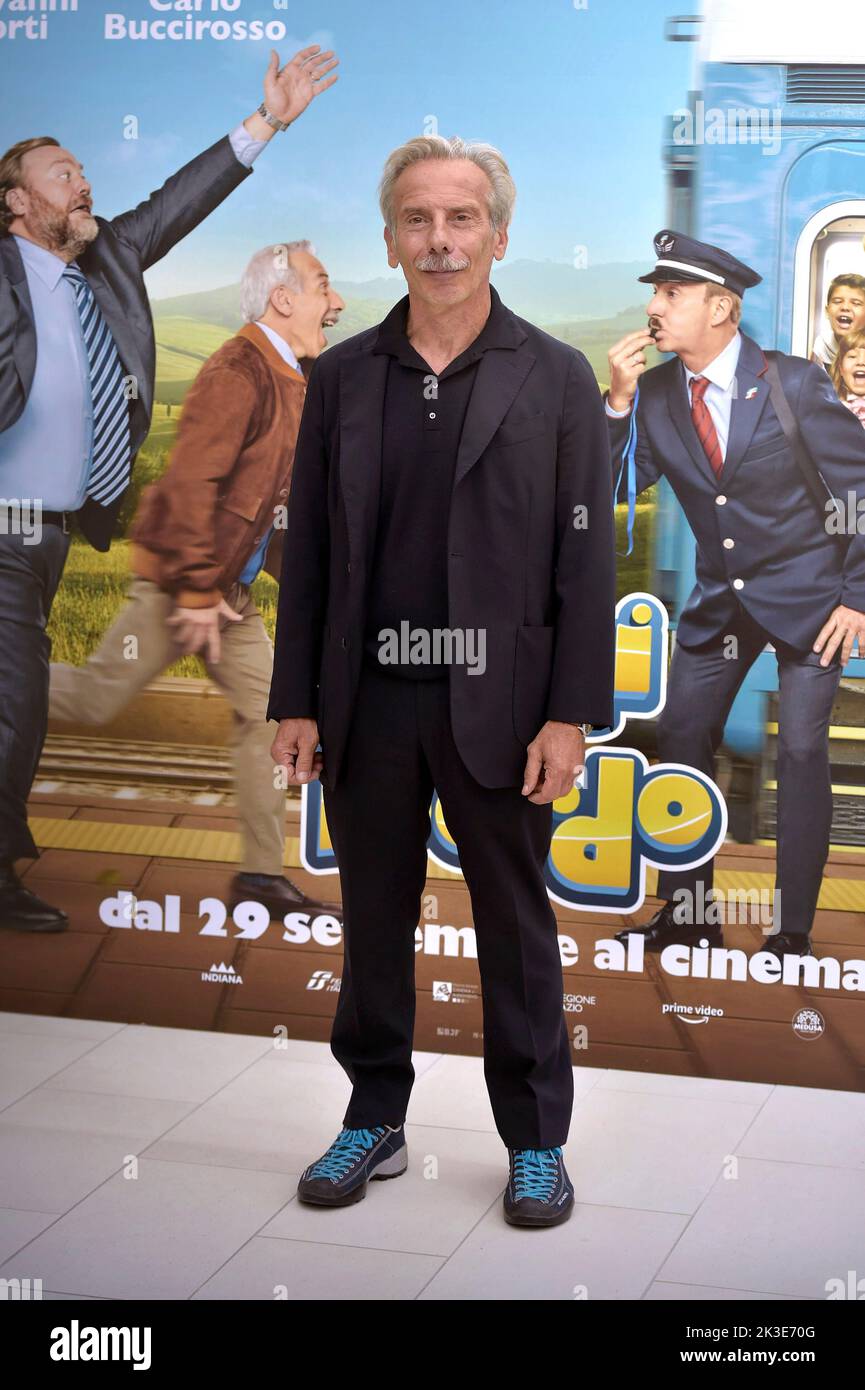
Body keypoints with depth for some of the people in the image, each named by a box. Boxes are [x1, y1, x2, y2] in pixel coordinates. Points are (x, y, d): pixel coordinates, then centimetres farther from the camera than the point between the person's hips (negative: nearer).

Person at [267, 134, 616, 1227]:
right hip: (366, 701, 3)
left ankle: (536, 1142, 21)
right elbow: (308, 550, 8)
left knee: (516, 929, 7)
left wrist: (571, 715, -9)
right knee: (373, 922, 12)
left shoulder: (556, 378, 0)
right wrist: (294, 704, 3)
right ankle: (374, 1122, 28)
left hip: (496, 705, -2)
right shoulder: (341, 377, 7)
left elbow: (586, 557, -3)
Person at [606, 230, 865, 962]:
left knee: (801, 749, -9)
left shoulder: (794, 382, -16)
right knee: (681, 738, 7)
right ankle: (685, 913, 20)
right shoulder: (655, 392, -4)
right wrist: (620, 402, -18)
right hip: (721, 599, 5)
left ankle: (792, 932, 3)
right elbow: (610, 489, -5)